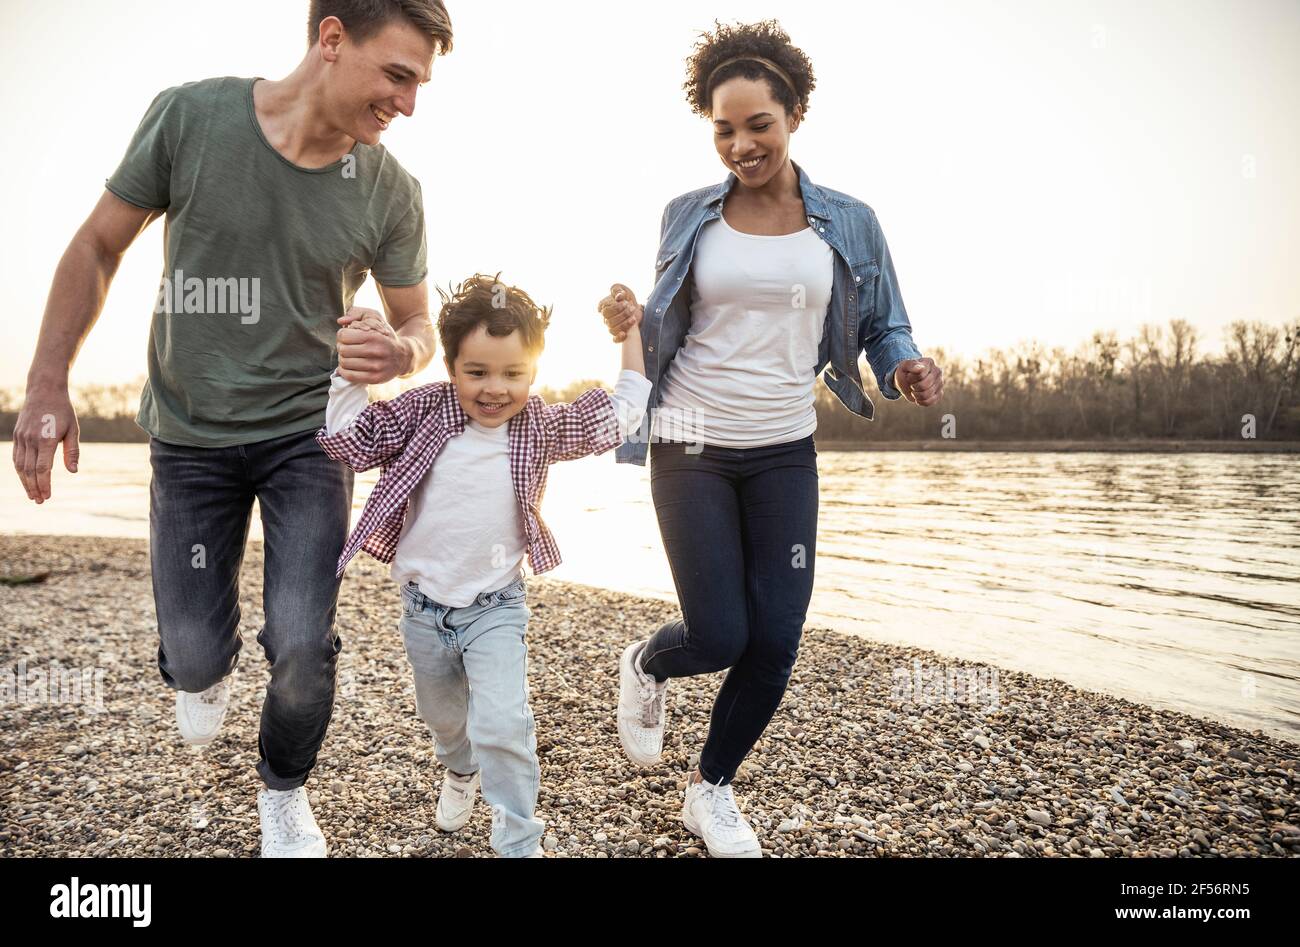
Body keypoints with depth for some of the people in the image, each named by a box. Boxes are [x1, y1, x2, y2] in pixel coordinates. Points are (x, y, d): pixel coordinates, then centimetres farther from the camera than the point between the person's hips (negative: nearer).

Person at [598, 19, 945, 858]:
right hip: (691, 445, -1)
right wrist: (629, 323, -16)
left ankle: (713, 791, 26)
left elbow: (881, 326, 7)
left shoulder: (848, 223, 1)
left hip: (785, 451, 2)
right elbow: (666, 332, 7)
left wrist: (906, 368, -16)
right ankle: (646, 668, 32)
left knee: (777, 642, 0)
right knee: (719, 638, -6)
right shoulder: (689, 215, -1)